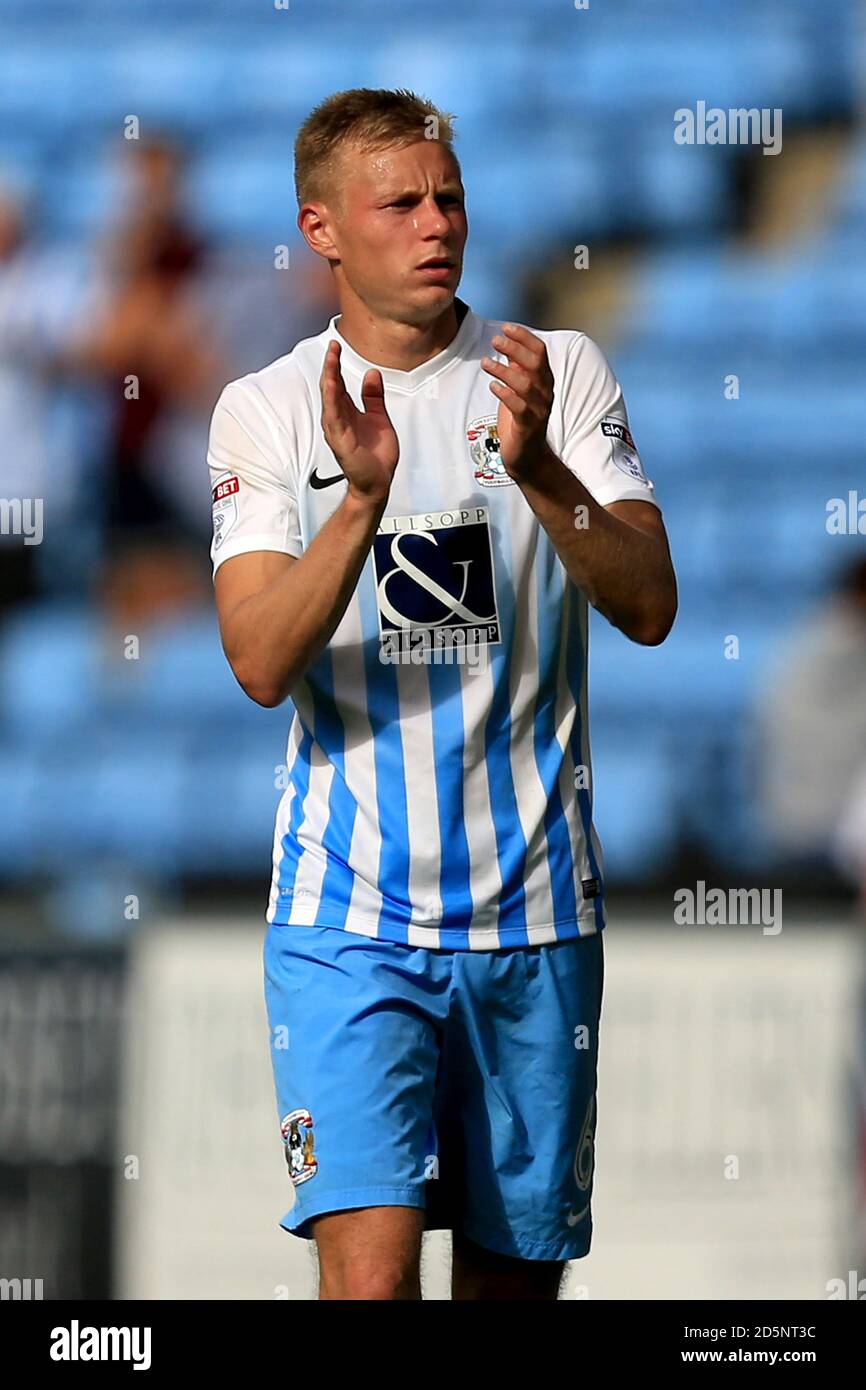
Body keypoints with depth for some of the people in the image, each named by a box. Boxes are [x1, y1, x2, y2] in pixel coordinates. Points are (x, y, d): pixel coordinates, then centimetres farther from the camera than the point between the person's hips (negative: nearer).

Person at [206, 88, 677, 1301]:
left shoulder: (561, 374, 3)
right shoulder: (266, 412, 1)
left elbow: (649, 608, -8)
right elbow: (262, 663, -11)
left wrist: (539, 469, -25)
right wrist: (362, 497, -26)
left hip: (535, 912, 2)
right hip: (348, 914, -2)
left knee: (516, 1269, 7)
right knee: (370, 1263, -16)